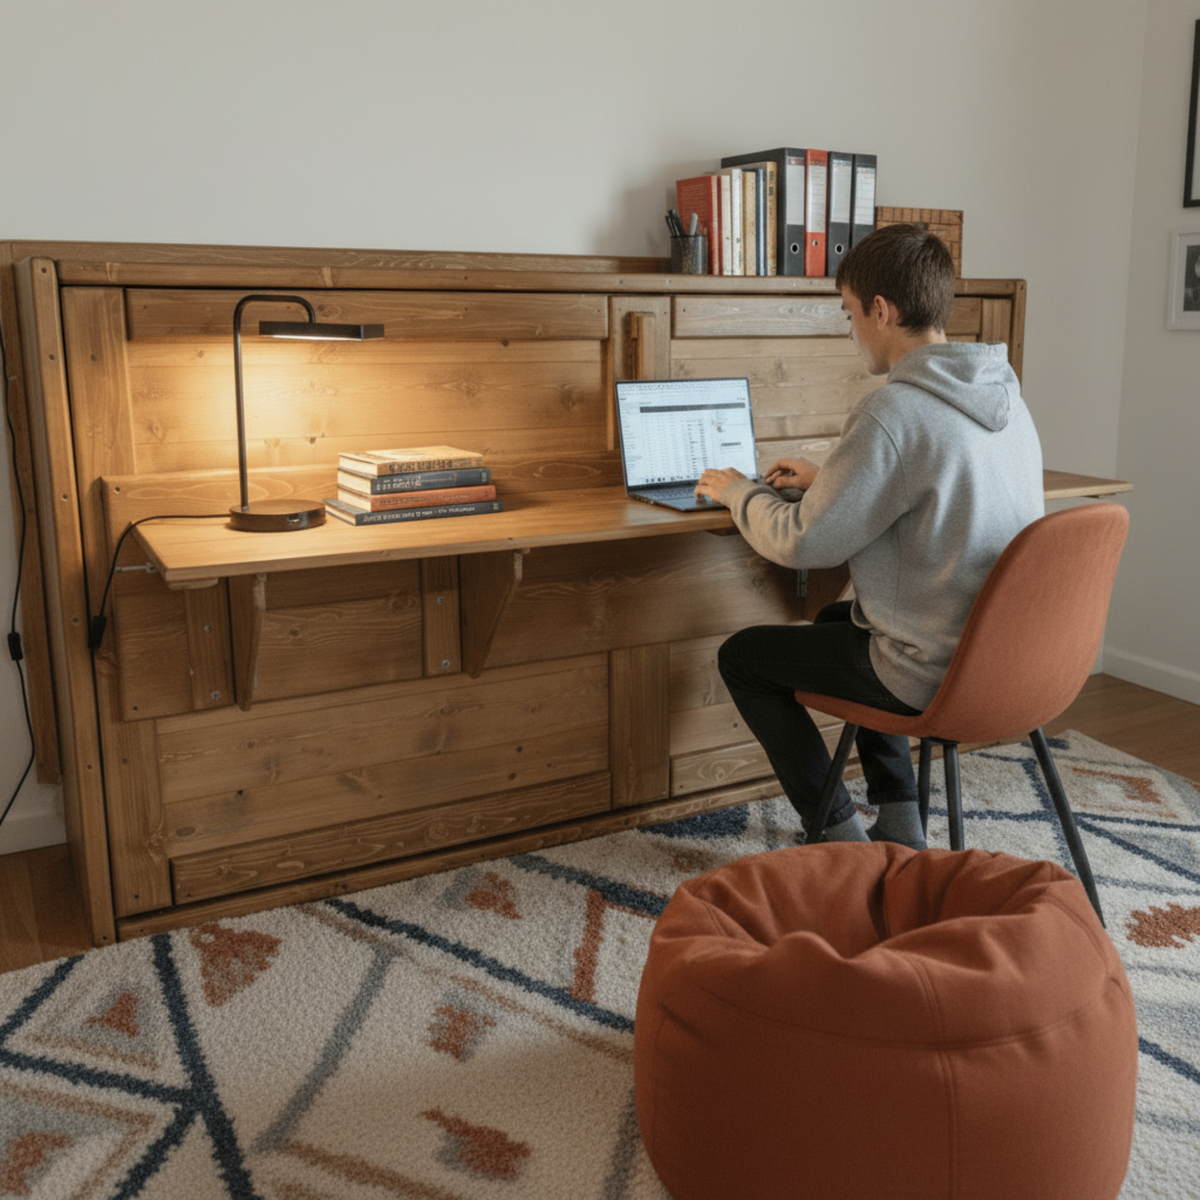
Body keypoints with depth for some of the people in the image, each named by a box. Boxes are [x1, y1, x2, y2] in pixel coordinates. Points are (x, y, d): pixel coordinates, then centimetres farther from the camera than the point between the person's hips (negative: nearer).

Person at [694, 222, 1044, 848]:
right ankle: (899, 825, 31)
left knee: (741, 656, 8)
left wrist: (737, 491, 0)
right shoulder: (1004, 393, 4)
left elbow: (802, 542, -19)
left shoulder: (892, 412, -24)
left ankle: (838, 834, 14)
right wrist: (826, 479, 21)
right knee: (836, 618, 33)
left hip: (939, 672, -9)